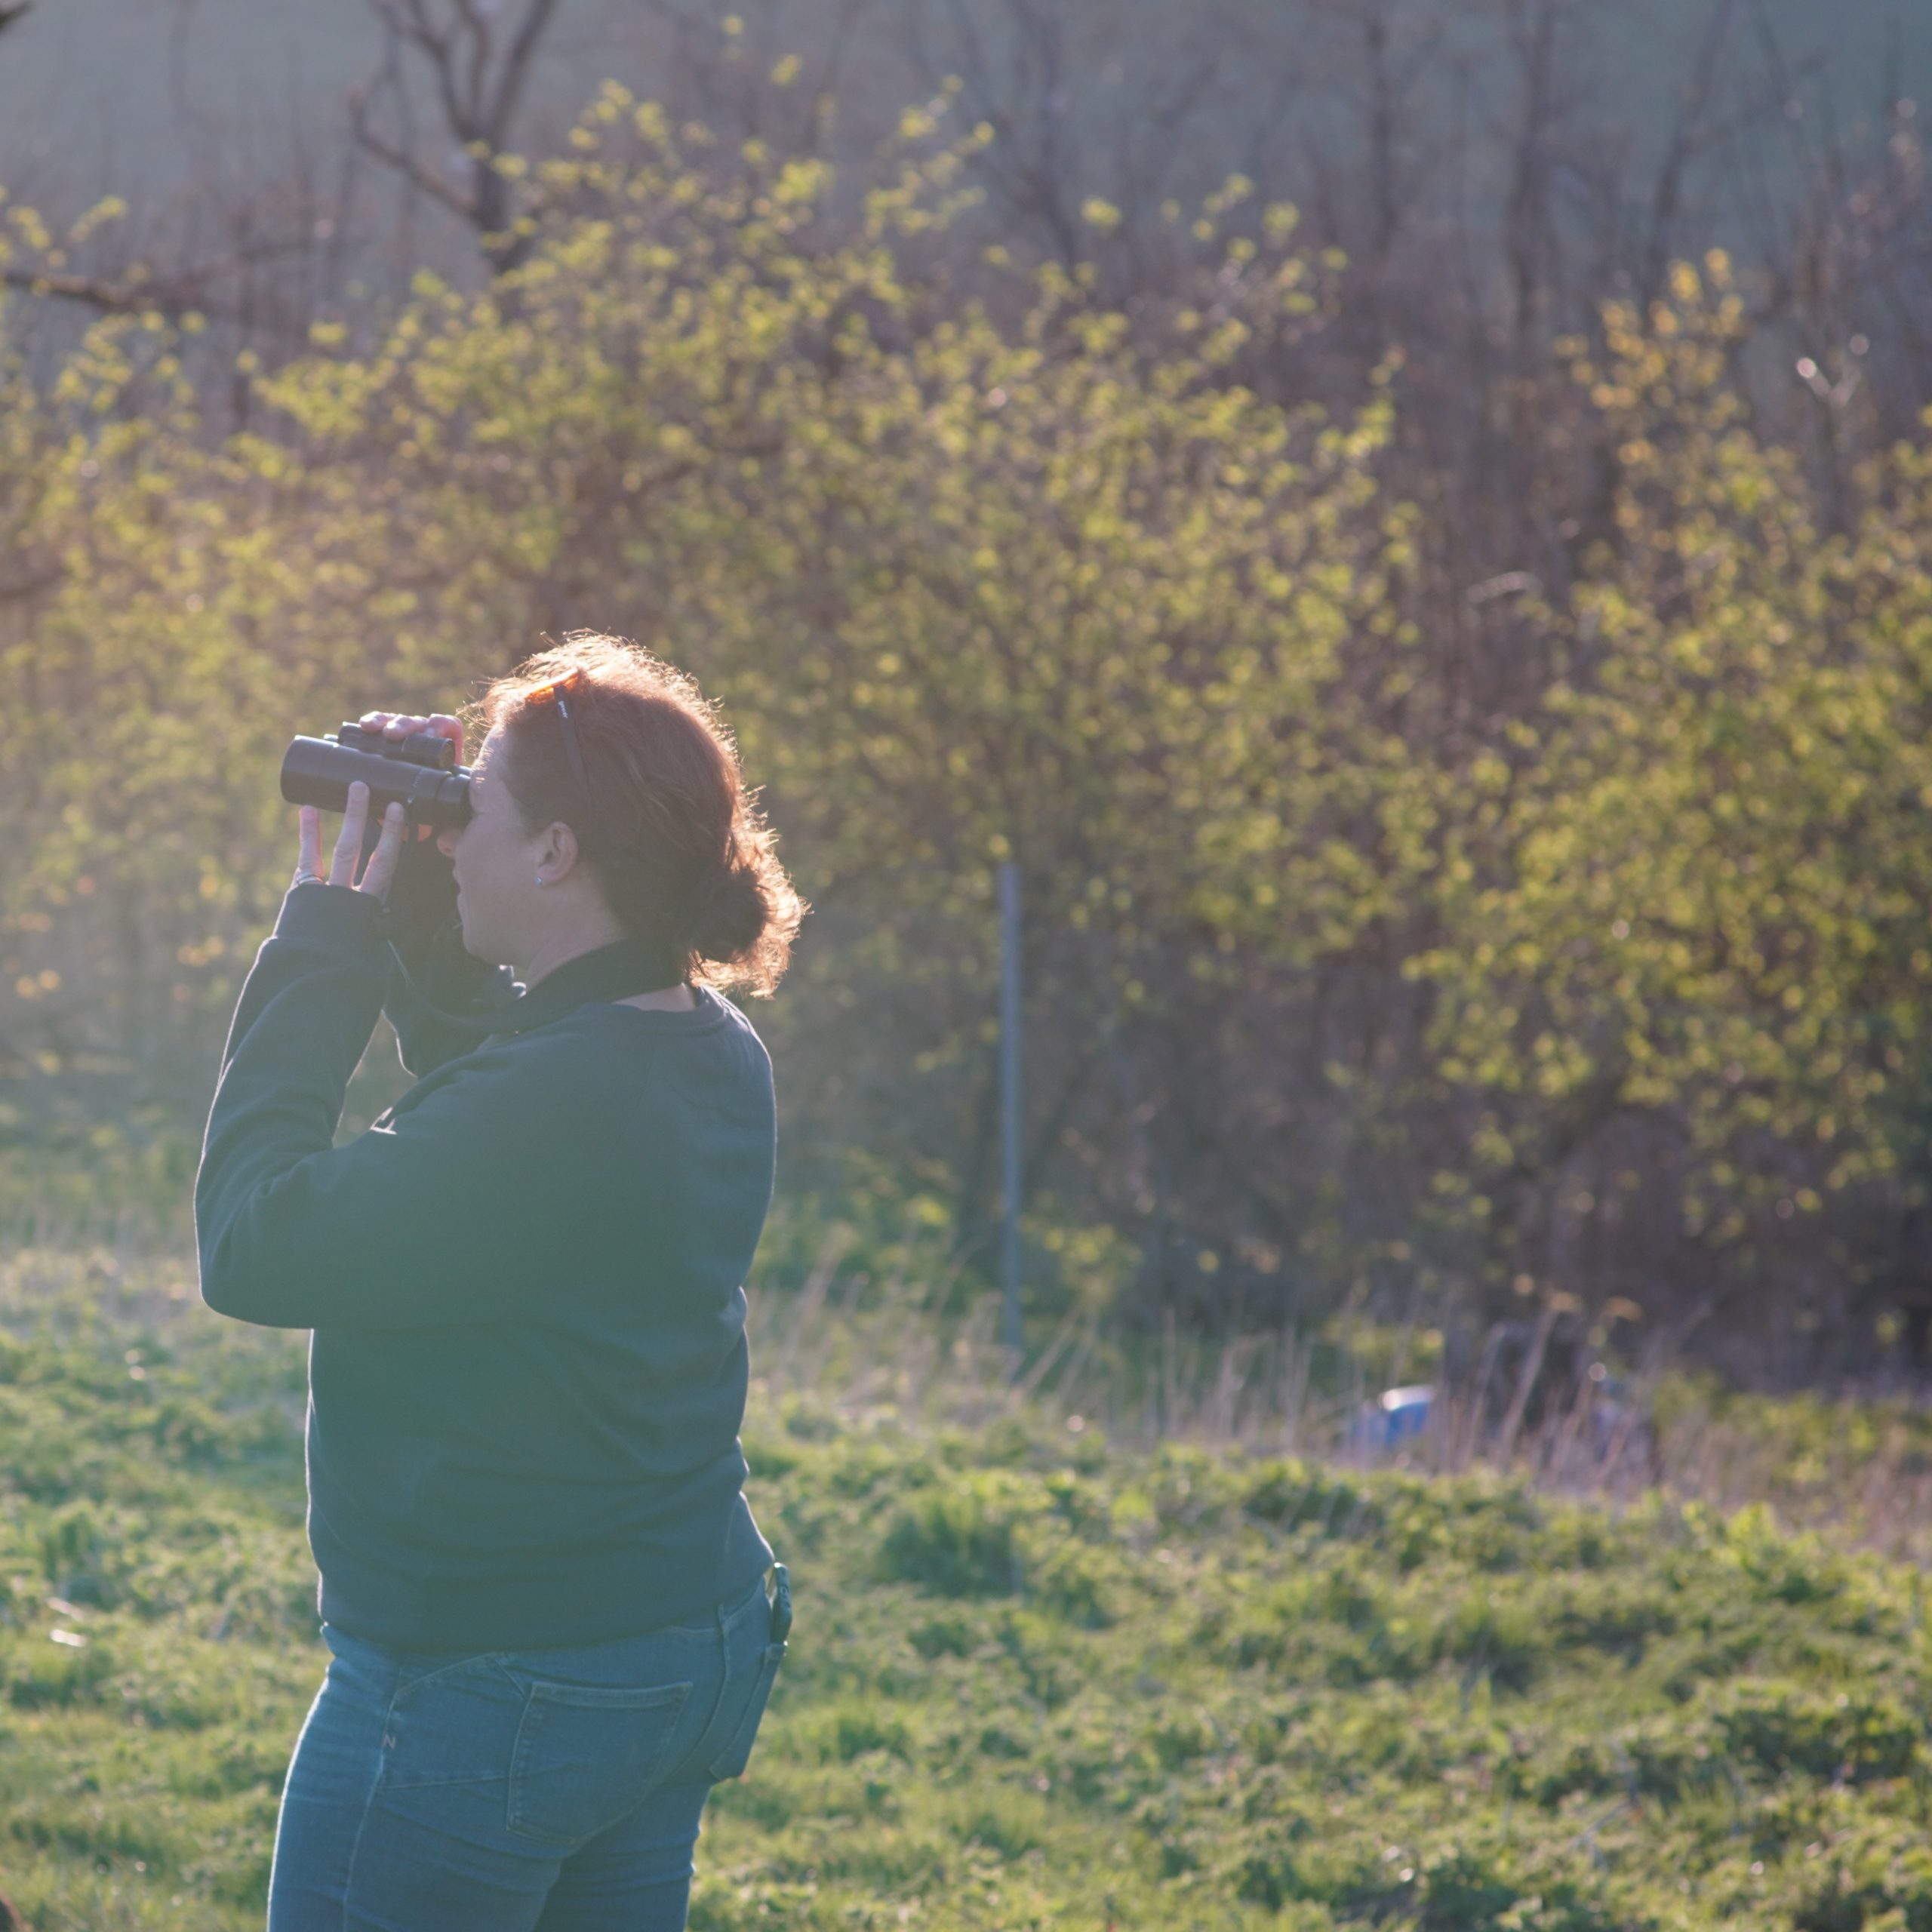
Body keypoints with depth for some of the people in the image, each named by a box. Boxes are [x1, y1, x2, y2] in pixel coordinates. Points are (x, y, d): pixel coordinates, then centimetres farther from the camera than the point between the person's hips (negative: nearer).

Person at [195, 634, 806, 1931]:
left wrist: (325, 931, -17)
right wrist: (405, 898, 8)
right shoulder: (717, 1054, 3)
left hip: (489, 1698, -9)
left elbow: (257, 1250, -23)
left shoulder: (553, 1104, -26)